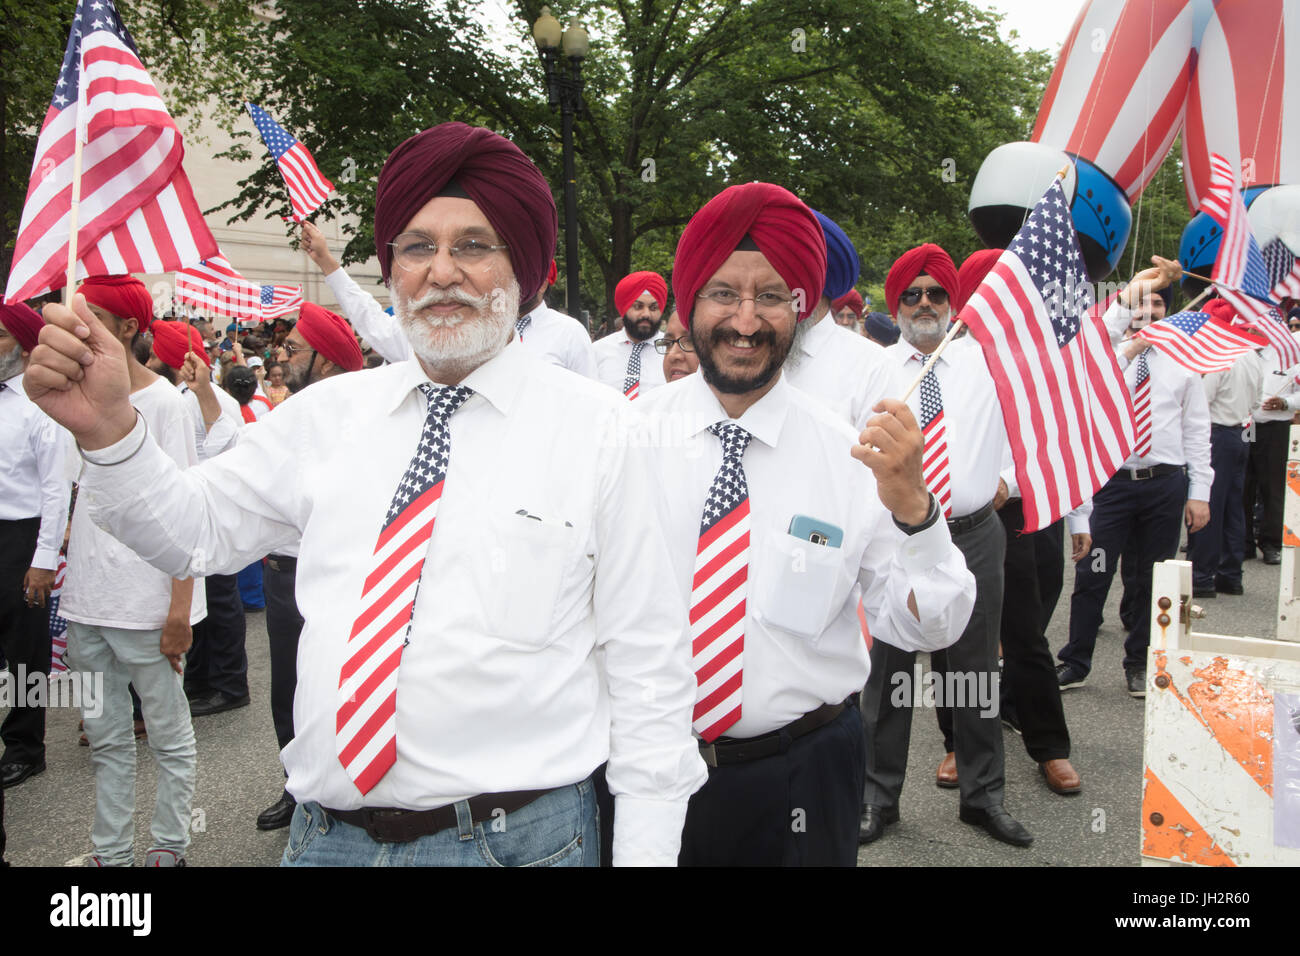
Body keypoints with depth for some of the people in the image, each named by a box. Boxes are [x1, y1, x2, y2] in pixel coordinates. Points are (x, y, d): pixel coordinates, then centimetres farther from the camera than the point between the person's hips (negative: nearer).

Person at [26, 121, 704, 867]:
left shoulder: (601, 431, -6)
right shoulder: (329, 412, 6)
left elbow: (648, 668, -6)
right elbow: (196, 530, 10)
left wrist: (646, 851, -8)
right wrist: (108, 429, -7)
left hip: (517, 835, -3)